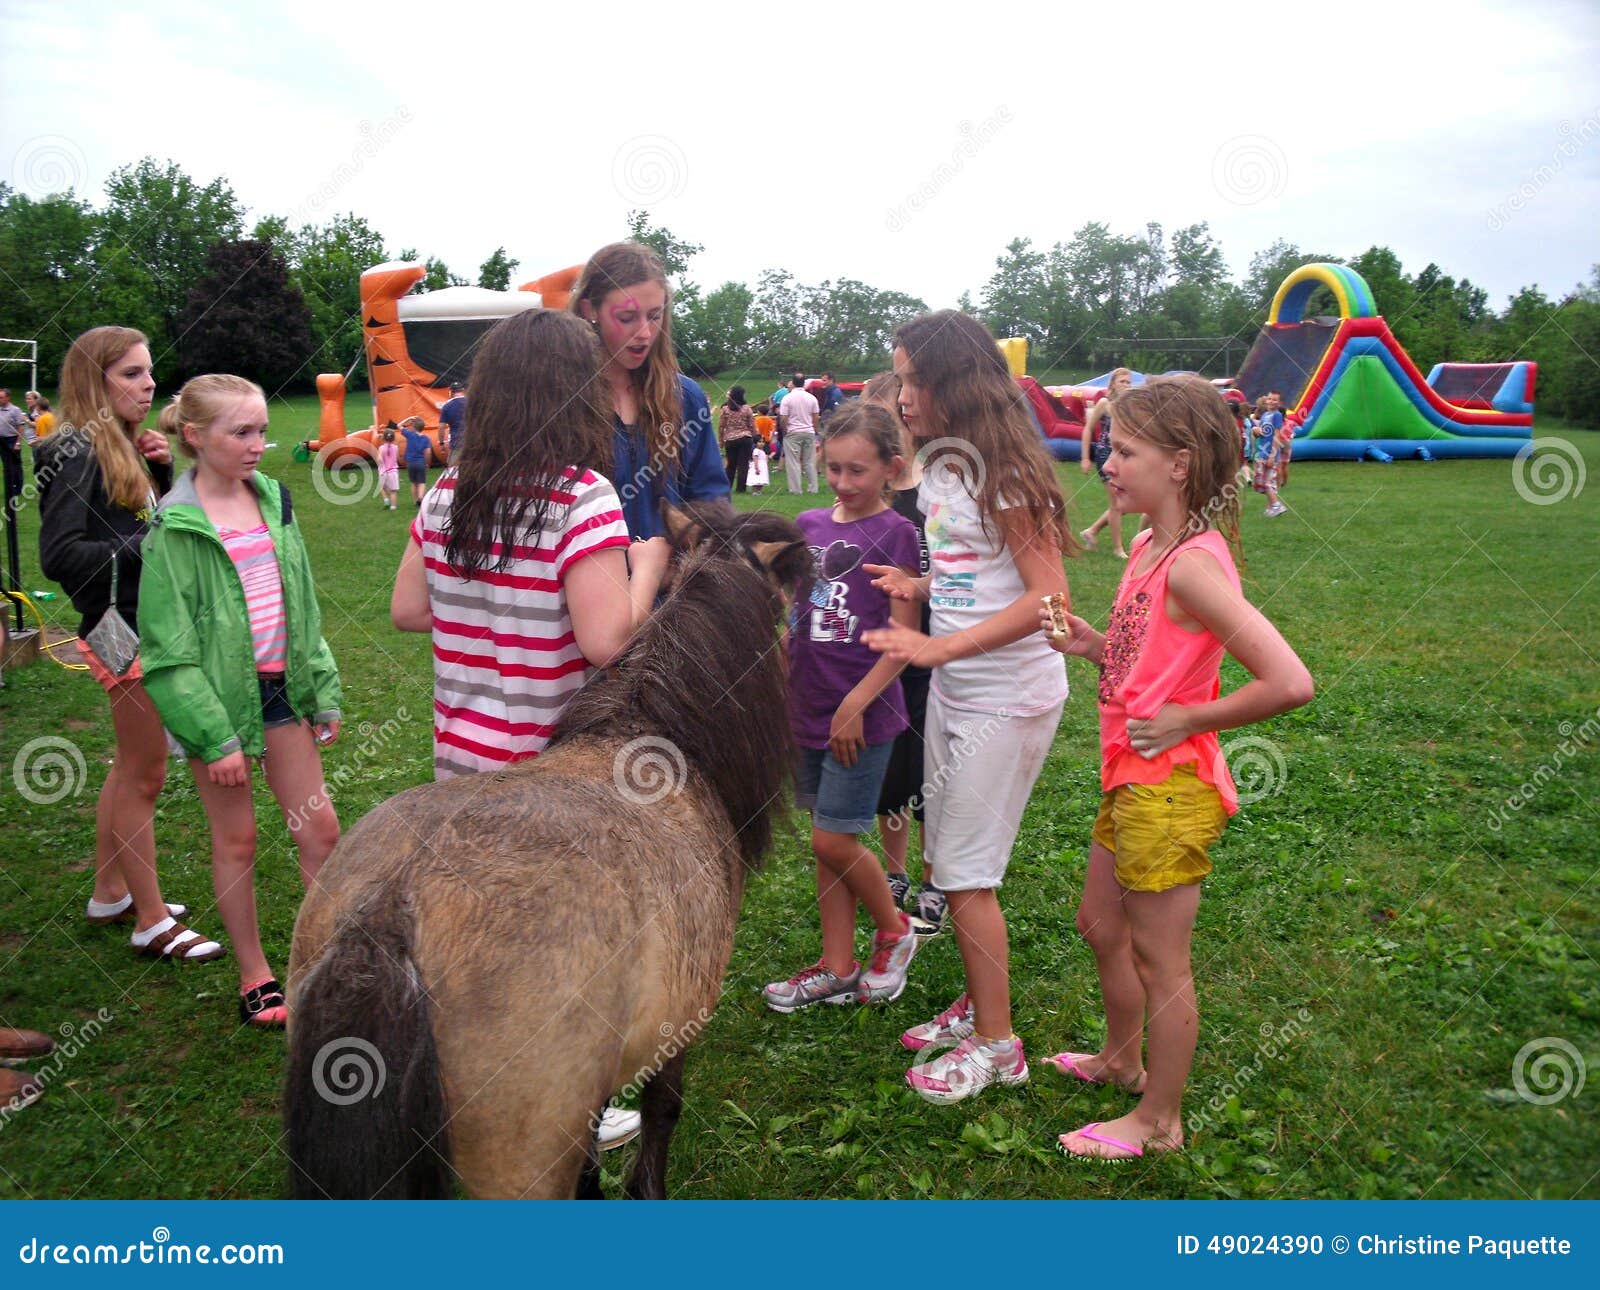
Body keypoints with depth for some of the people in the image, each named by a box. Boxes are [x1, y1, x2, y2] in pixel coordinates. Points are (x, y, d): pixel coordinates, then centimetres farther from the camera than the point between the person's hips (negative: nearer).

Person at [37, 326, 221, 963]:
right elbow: (58, 555, -24)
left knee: (130, 768, 20)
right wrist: (145, 546, -24)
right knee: (144, 777, 1)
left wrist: (163, 469, 0)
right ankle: (153, 924, 13)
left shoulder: (120, 446, 10)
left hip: (148, 625, 9)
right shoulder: (77, 451, -16)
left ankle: (110, 895, 35)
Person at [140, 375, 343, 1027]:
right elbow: (170, 646, -13)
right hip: (221, 695, -5)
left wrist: (324, 693, 9)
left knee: (320, 829, 8)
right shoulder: (175, 527, -13)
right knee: (237, 840, 8)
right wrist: (214, 736, -16)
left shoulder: (273, 501, 4)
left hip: (283, 687, 5)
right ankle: (255, 977, 23)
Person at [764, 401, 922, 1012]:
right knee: (827, 842, 12)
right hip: (808, 708, 6)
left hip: (862, 714, -6)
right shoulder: (808, 525, 8)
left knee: (834, 840, -4)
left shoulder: (895, 533, -9)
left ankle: (894, 929, 23)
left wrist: (856, 703, -17)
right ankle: (837, 969, 24)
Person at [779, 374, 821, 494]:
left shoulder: (787, 398, -9)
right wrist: (815, 431, 17)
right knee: (810, 462, 9)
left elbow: (783, 419, -10)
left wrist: (784, 430, 7)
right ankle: (813, 488, 11)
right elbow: (816, 417, 5)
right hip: (809, 432, 3)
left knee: (793, 462, 1)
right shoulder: (812, 398, 2)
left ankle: (795, 489, 0)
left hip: (792, 433, -3)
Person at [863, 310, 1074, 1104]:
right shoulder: (940, 465, 8)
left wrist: (939, 646, -28)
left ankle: (996, 1044, 15)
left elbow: (1047, 597, -22)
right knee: (946, 860, 16)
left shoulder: (1001, 472, -17)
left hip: (1008, 696, -8)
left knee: (964, 874, -2)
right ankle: (977, 1006, 34)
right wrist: (917, 586, -1)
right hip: (952, 689, 9)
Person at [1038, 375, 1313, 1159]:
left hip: (1170, 789, -10)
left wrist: (1188, 720, -20)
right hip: (1130, 780, 10)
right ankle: (1120, 1060, 47)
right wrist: (1090, 644, 1)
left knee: (1158, 960, 7)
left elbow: (1289, 683, -31)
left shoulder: (1193, 564, -24)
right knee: (1100, 926, 25)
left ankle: (1159, 1120, 27)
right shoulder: (1149, 547, 5)